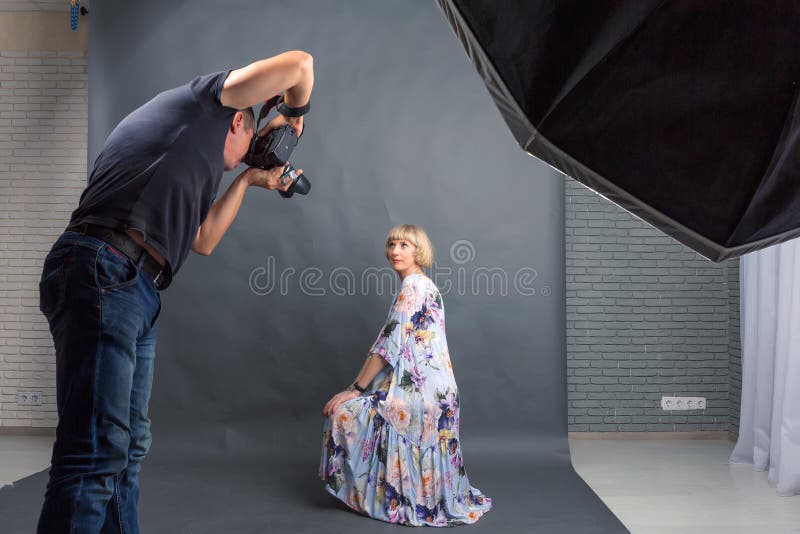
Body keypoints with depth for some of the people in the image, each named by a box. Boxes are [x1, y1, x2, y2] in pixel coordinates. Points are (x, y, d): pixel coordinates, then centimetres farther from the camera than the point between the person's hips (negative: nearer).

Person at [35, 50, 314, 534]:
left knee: (126, 450, 11)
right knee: (97, 453, -13)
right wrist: (293, 114, 27)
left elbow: (203, 240, 35)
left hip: (135, 291, 10)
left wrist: (248, 181, 40)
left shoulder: (189, 157, 32)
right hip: (103, 271, -10)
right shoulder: (205, 98, 11)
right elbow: (299, 63, 9)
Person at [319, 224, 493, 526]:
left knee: (345, 411, -7)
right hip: (426, 387, 10)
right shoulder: (424, 285, 16)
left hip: (417, 390, -10)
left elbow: (390, 346, -19)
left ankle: (368, 494, 7)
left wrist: (356, 389, -14)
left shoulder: (412, 287, -14)